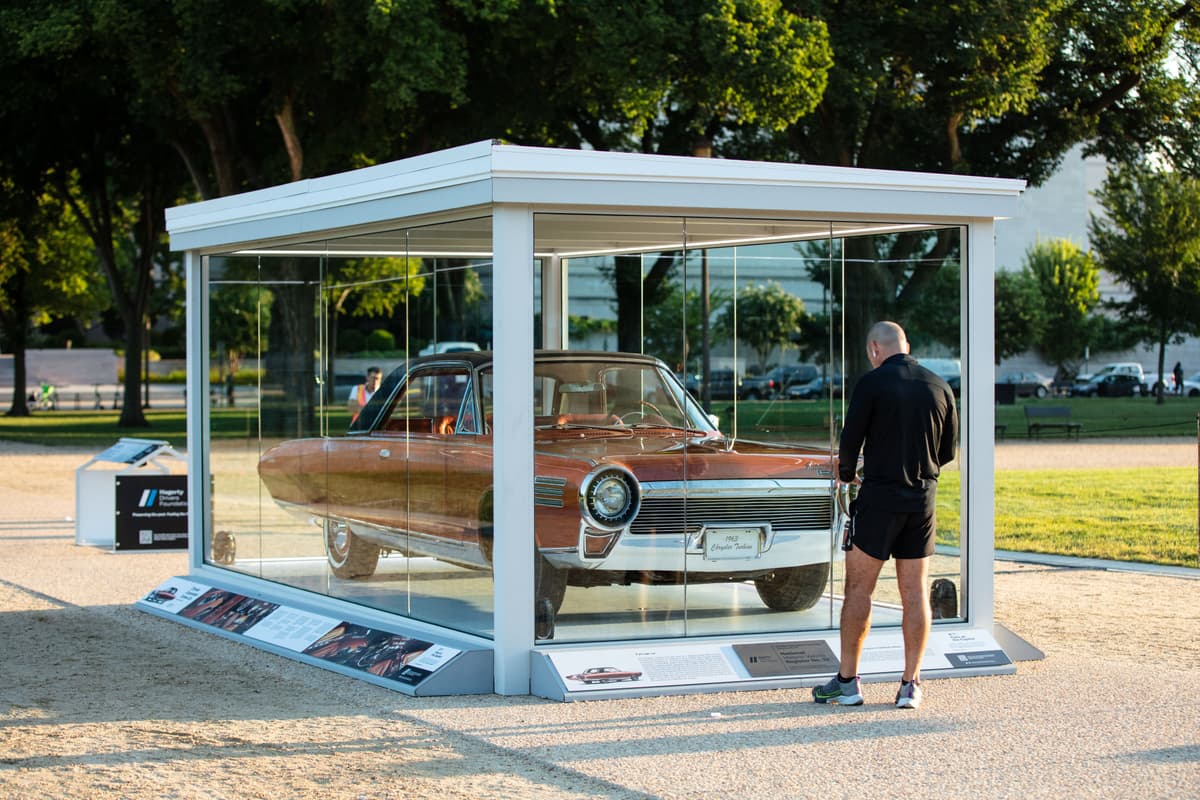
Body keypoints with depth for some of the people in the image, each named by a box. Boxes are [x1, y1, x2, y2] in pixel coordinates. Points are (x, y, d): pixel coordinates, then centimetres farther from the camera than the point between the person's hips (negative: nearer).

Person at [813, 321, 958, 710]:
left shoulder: (872, 383, -8)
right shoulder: (940, 388, 7)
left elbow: (850, 440, -5)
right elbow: (947, 452, 13)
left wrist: (845, 474, 14)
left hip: (880, 496, -4)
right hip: (923, 500, 5)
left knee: (859, 588, 3)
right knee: (915, 593, 6)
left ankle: (847, 681, 5)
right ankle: (910, 685, 7)